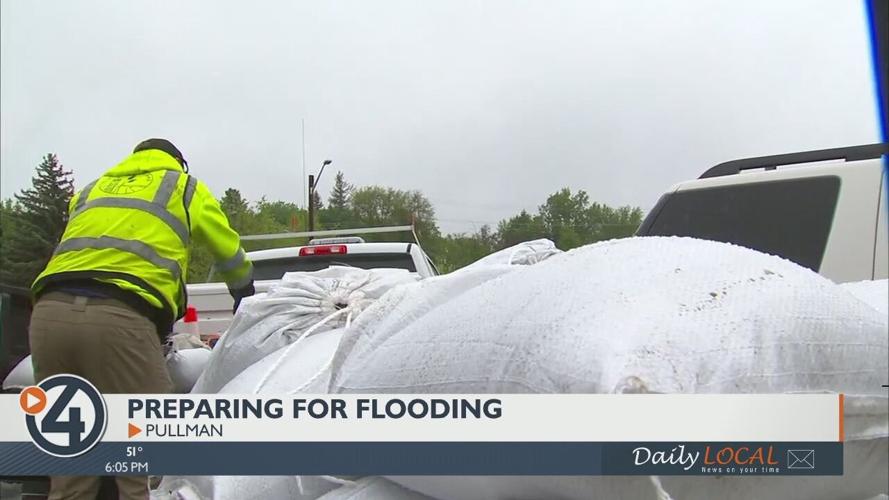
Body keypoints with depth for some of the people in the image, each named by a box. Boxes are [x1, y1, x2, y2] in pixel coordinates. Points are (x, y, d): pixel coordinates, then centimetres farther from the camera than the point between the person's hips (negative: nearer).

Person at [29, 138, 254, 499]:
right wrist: (245, 301, 52)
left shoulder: (91, 190, 35)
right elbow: (233, 259, 33)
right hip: (120, 317, -5)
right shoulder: (185, 187, 24)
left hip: (51, 310, 5)